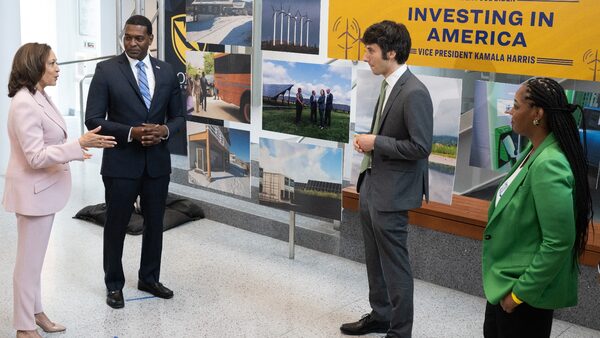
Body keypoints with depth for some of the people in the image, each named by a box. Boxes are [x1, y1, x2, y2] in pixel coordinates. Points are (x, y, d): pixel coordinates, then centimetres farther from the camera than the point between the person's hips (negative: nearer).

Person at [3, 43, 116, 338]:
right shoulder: (24, 103, -23)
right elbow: (36, 156, -26)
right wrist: (79, 145, -30)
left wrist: (71, 151, 19)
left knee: (35, 258, 20)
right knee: (29, 261, 2)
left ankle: (35, 313, 33)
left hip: (44, 189, 10)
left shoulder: (38, 97, 8)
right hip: (33, 191, -10)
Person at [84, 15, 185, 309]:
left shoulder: (166, 72, 5)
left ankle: (149, 279, 32)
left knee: (155, 223, 14)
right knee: (116, 225, 8)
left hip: (158, 161, 4)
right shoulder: (106, 70, -7)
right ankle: (114, 285, 25)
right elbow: (93, 119, -9)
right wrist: (131, 132, -20)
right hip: (121, 162, -3)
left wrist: (164, 130, -12)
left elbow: (178, 116, 10)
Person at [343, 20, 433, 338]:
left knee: (394, 265, 3)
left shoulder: (414, 93, -20)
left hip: (391, 193, -9)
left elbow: (420, 146, -22)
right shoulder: (388, 85, 8)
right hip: (371, 186, 9)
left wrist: (376, 143, -17)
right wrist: (367, 140, 1)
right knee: (375, 260, 21)